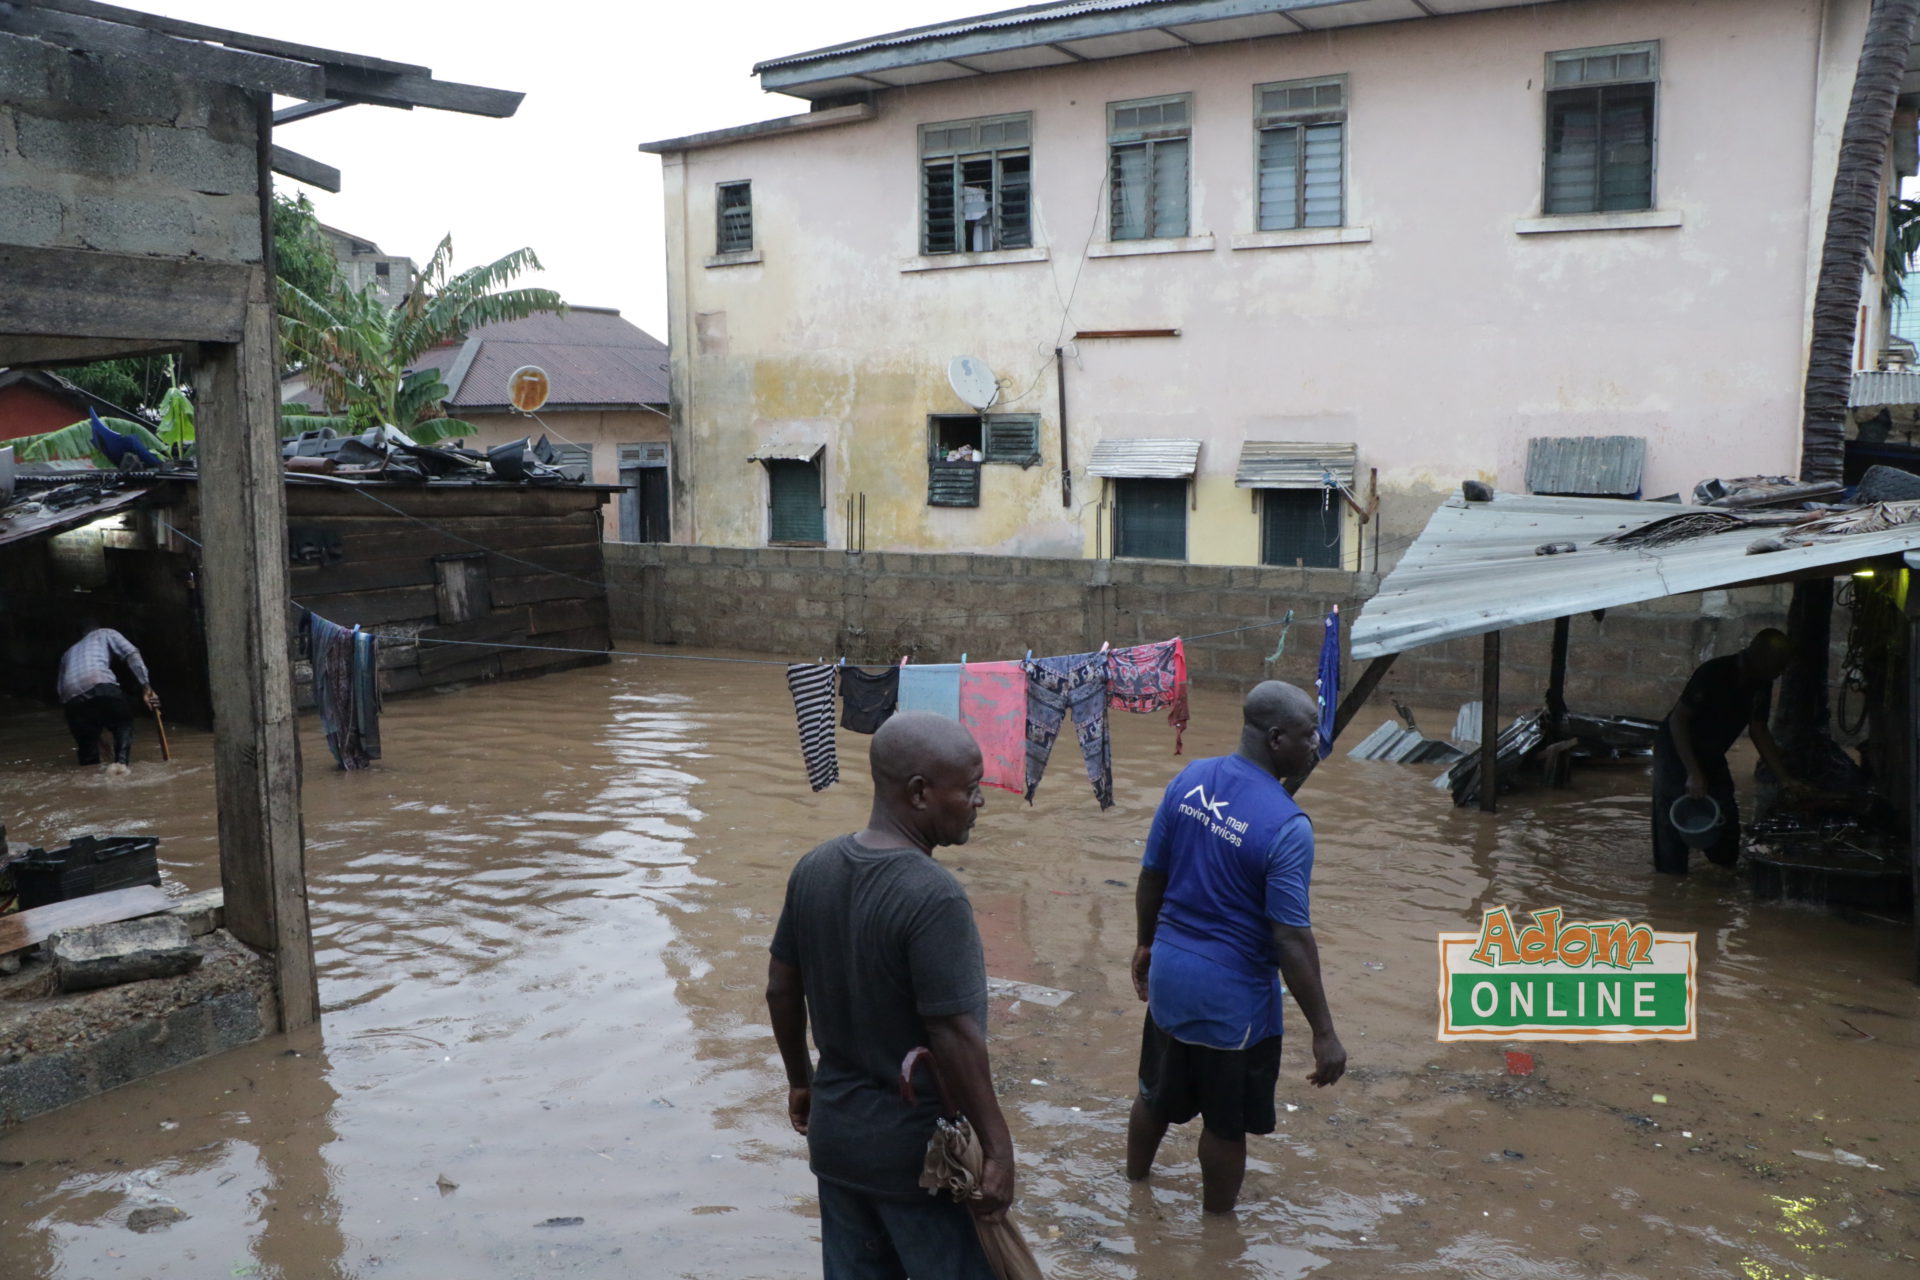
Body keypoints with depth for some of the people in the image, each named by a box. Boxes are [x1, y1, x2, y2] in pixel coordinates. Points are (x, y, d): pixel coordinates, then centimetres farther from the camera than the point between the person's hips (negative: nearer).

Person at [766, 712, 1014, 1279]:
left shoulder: (813, 869, -3)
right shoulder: (933, 896, -26)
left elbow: (781, 990, 7)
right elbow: (954, 1037, -25)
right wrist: (998, 1147, -15)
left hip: (835, 1133, 7)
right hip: (919, 1149, -7)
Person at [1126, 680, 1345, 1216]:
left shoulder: (1190, 779, -5)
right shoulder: (1287, 826, -25)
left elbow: (1151, 876, 4)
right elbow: (1291, 940, -23)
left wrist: (1146, 942, 20)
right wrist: (1324, 1034, -15)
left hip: (1169, 973, 7)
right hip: (1233, 998, -6)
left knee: (1156, 1095, 27)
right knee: (1226, 1125, 15)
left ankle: (1134, 1185, 49)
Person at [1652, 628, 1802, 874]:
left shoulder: (1761, 684, -6)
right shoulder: (1713, 674, -28)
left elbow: (1758, 731, 4)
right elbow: (1677, 720, -25)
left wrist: (1785, 780, -1)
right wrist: (1693, 773, -29)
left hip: (1712, 757, 7)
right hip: (1676, 752, -7)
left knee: (1727, 818, 8)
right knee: (1674, 824, -8)